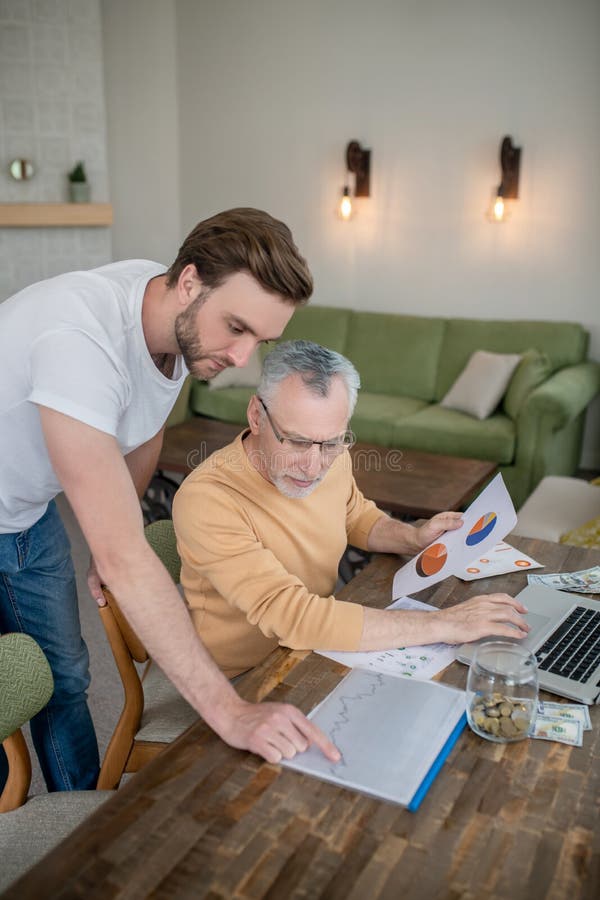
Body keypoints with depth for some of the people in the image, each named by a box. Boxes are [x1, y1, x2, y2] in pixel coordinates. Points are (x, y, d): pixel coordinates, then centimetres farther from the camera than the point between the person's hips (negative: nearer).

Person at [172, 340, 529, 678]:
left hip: (320, 650, 7)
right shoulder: (208, 500, -28)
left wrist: (414, 537, -4)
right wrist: (441, 624, -31)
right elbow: (294, 618, -34)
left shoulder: (332, 458, -7)